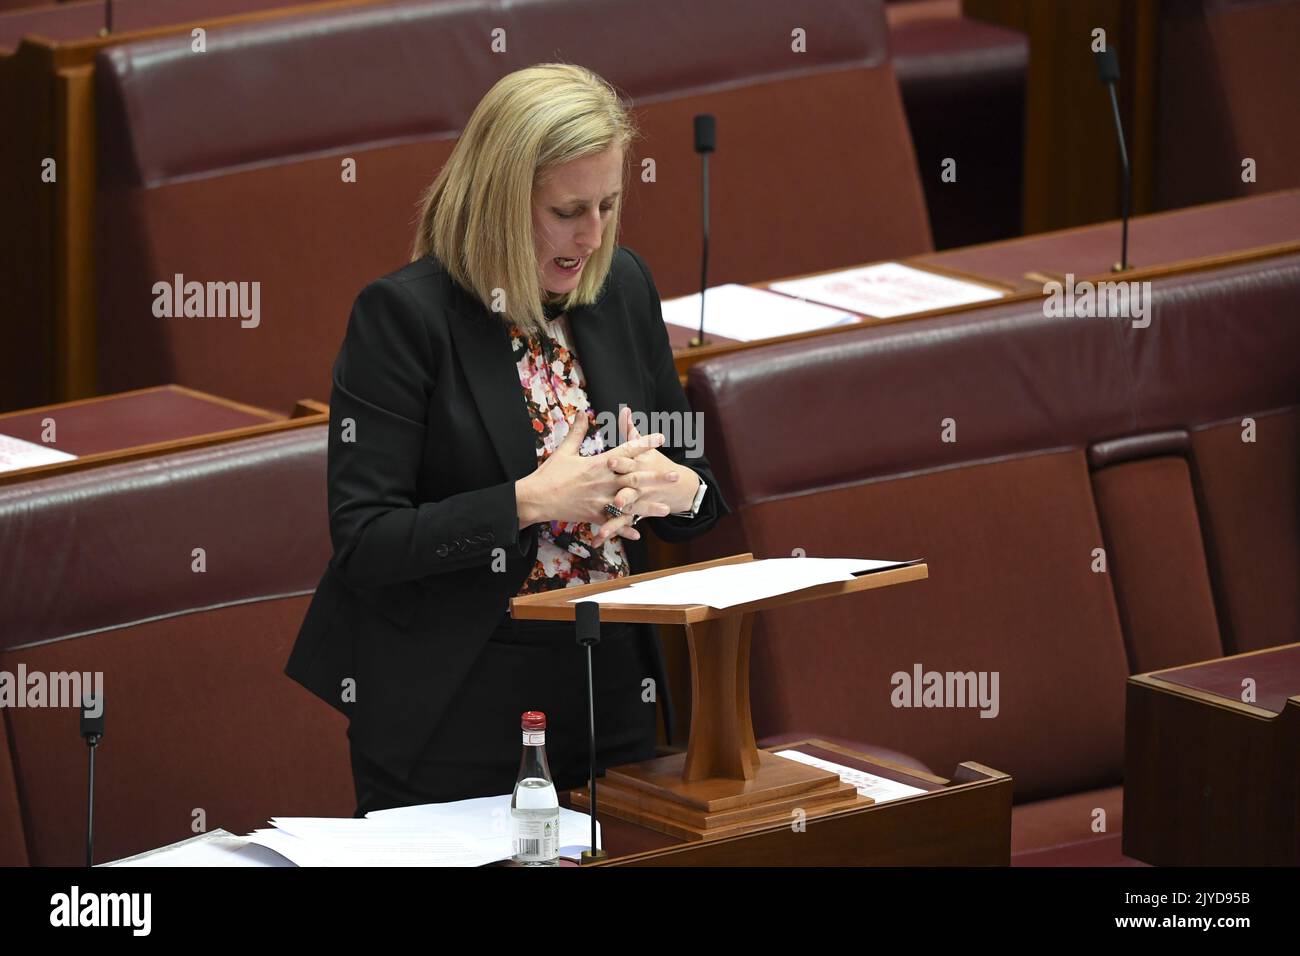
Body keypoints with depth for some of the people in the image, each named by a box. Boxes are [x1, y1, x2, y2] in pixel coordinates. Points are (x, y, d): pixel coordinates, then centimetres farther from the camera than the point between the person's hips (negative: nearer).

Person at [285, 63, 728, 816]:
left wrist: (678, 491, -11)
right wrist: (531, 502, -25)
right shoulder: (404, 315, -13)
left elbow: (700, 488, 13)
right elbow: (363, 543, -17)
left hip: (611, 698, 5)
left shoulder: (623, 288, 4)